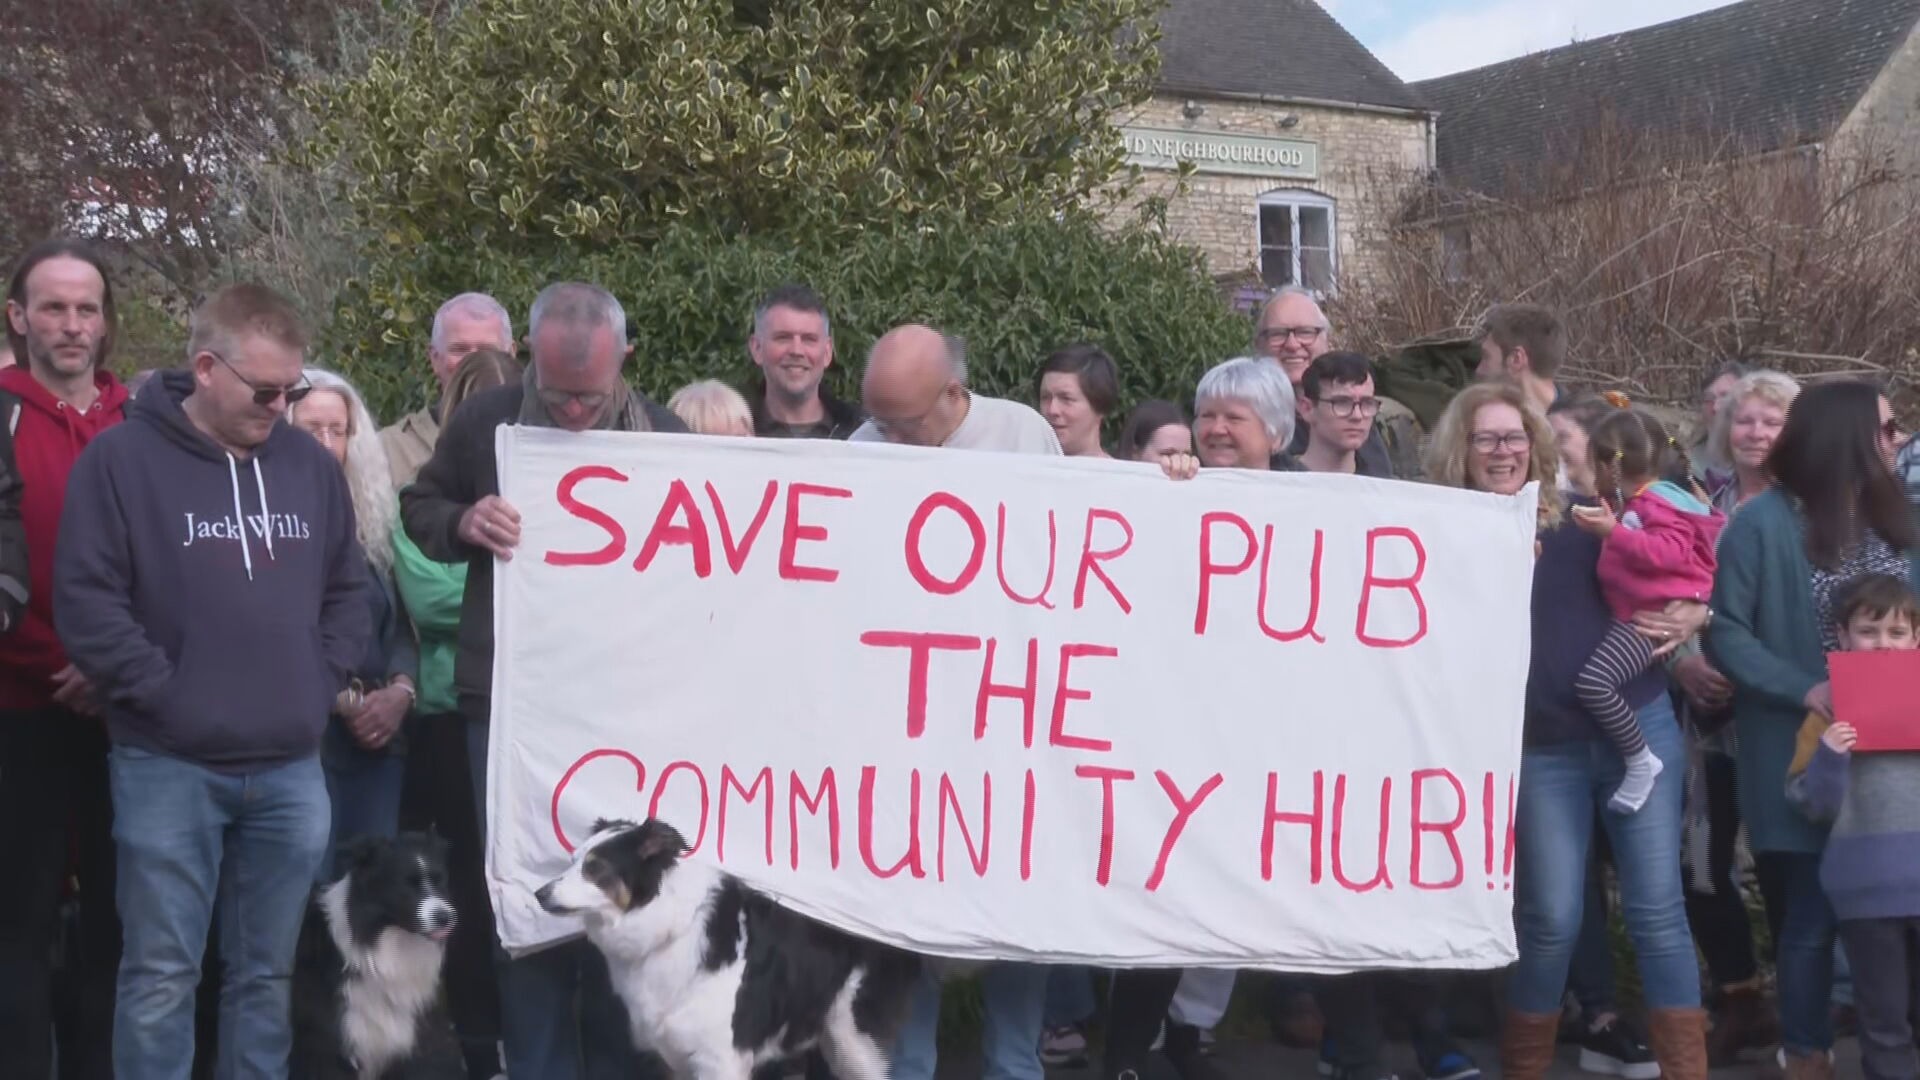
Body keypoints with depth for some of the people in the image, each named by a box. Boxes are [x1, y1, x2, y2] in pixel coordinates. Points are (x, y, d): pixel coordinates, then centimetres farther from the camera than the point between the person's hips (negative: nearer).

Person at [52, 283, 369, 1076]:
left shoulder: (311, 463, 9)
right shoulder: (121, 457, -5)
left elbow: (348, 589, 18)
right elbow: (86, 600, -9)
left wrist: (324, 681, 5)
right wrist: (164, 693, -11)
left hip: (291, 765, 4)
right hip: (168, 766, -4)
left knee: (269, 972, 12)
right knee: (161, 977, 1)